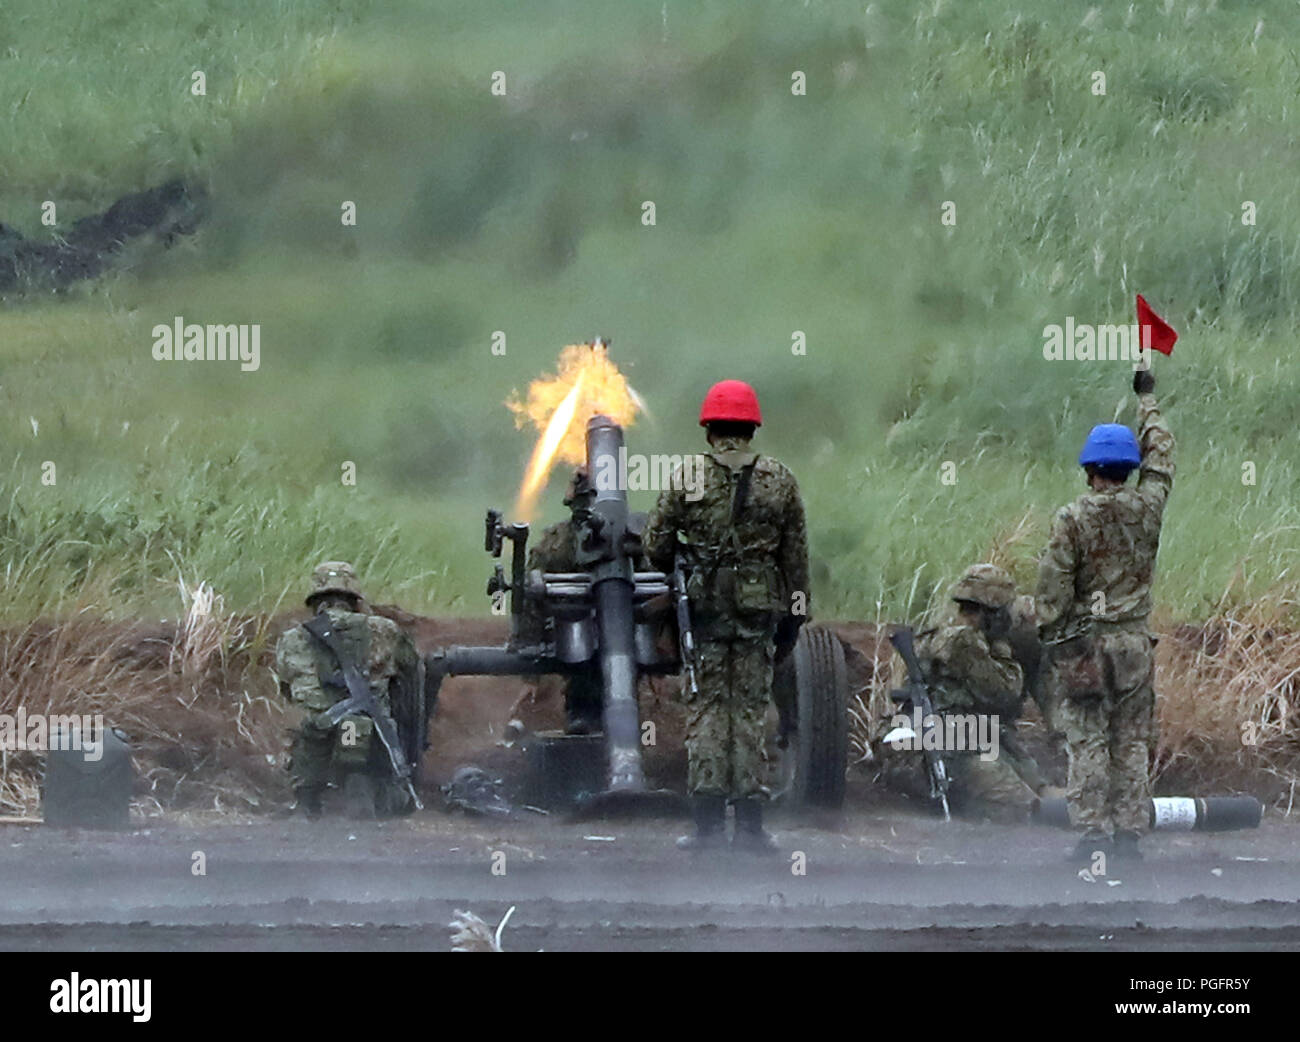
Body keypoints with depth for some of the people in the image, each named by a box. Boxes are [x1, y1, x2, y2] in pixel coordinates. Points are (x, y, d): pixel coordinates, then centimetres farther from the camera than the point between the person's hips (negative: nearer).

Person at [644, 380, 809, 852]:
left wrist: (677, 567, 21)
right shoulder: (780, 480, 3)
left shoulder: (686, 478, -2)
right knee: (750, 708, 4)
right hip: (759, 606, 1)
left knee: (705, 708, 3)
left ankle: (708, 817, -2)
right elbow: (796, 556, 5)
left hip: (704, 606, -1)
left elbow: (656, 547, 0)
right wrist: (794, 615, 12)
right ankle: (749, 821, 1)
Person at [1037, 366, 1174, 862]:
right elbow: (1160, 455, 18)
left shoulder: (1073, 518, -9)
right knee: (1132, 741, 6)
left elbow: (1054, 583, -9)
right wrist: (1147, 398, 32)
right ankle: (1129, 831, 4)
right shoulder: (1146, 507, 1)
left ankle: (1092, 832, -7)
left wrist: (1050, 634, 4)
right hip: (1134, 640, 3)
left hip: (1082, 640, -3)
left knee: (1087, 740, -2)